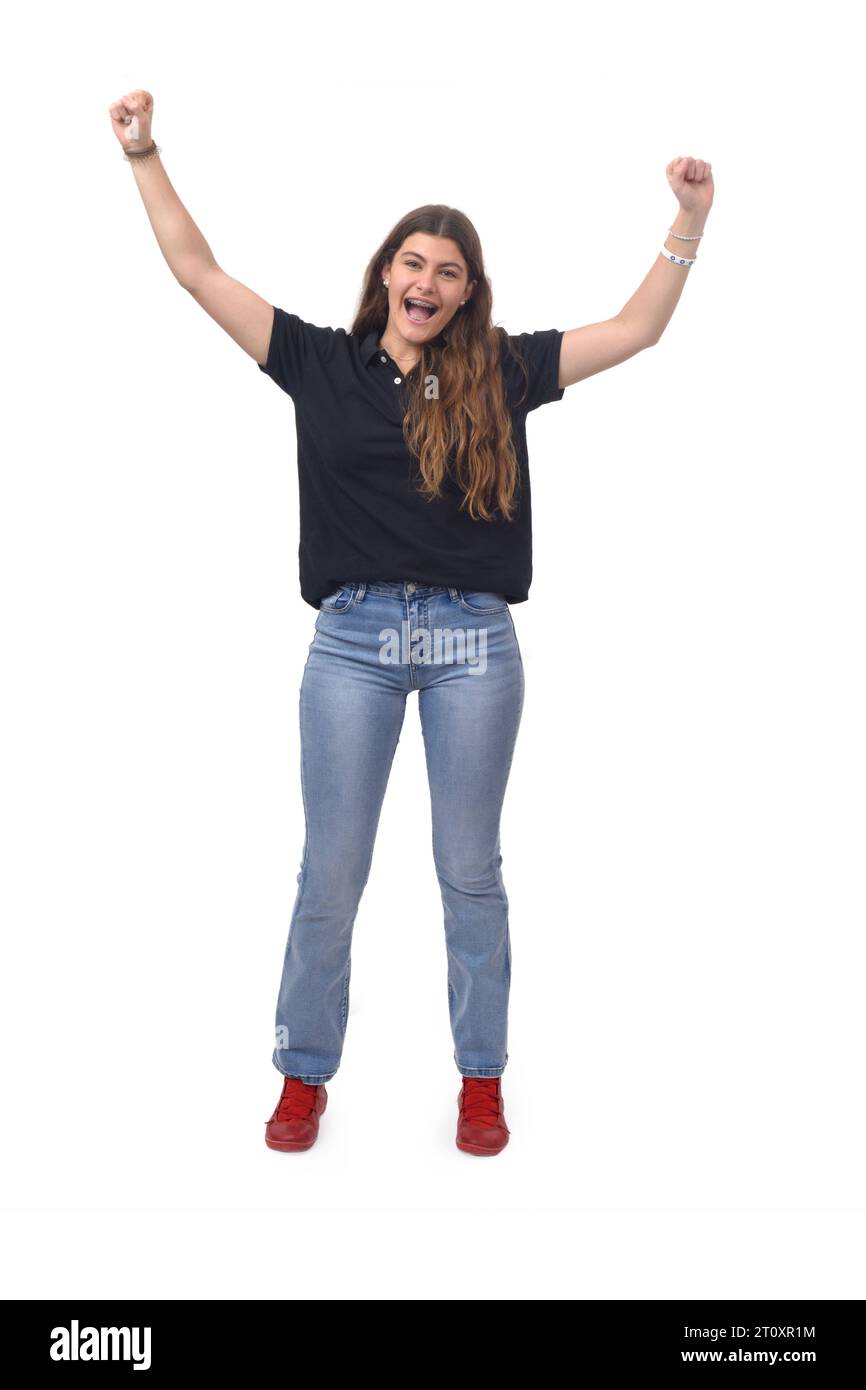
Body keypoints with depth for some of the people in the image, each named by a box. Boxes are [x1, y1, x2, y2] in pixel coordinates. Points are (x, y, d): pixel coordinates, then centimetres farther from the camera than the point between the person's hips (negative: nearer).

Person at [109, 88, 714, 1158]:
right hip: (354, 637, 0)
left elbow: (636, 330, 10)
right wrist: (144, 156, 8)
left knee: (470, 870, 10)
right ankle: (305, 1075, 25)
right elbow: (199, 274, 9)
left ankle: (481, 1078, 26)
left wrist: (690, 219, 5)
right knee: (330, 871, 7)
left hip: (474, 641, 0)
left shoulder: (499, 373, 6)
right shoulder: (320, 363, 6)